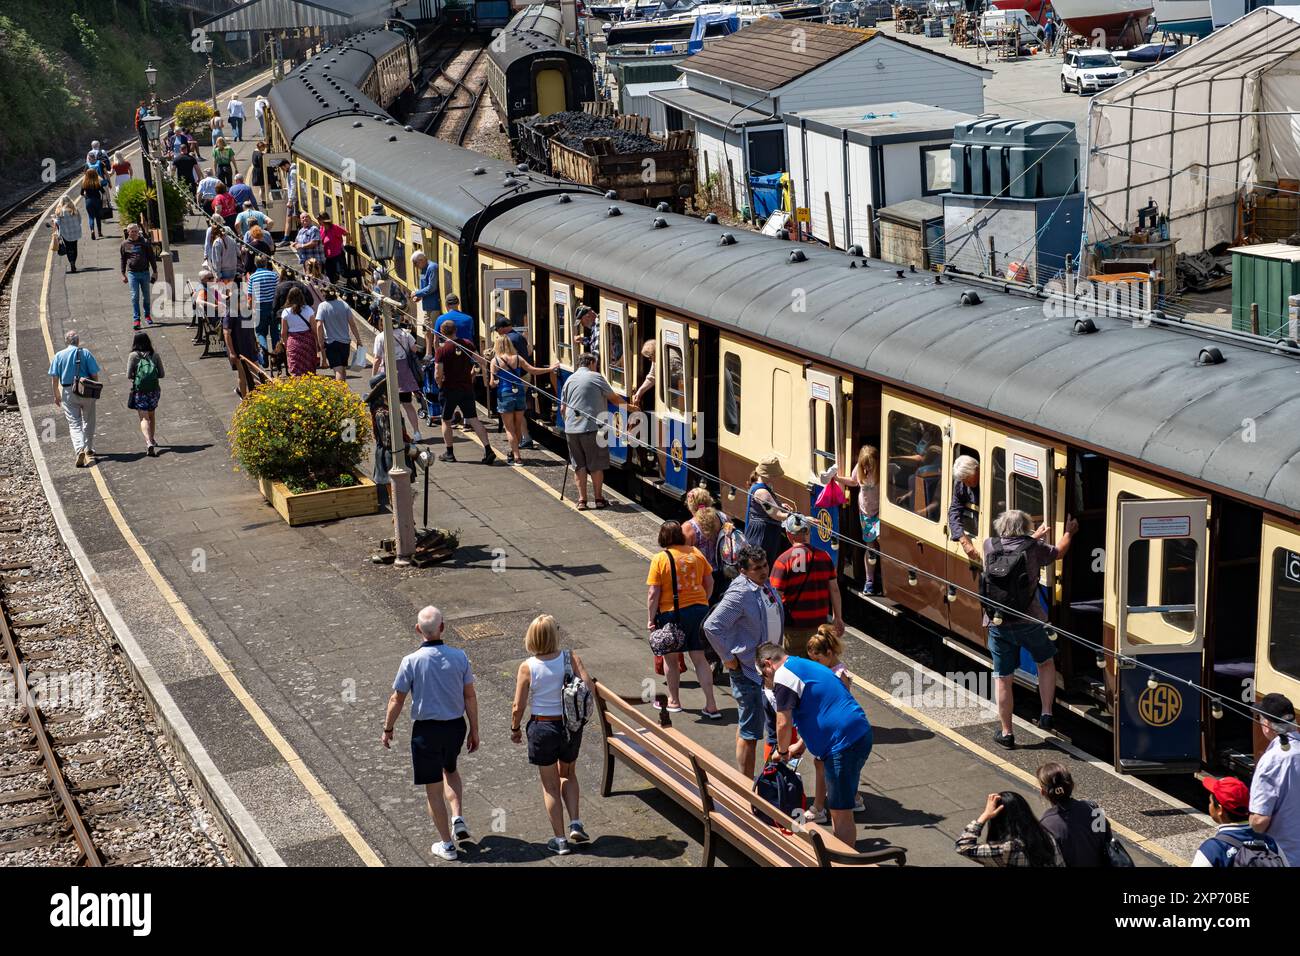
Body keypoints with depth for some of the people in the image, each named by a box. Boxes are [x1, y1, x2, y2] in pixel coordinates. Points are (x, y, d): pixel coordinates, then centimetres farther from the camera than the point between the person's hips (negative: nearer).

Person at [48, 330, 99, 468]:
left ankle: (80, 450, -20)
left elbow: (54, 379, 0)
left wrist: (57, 396, 10)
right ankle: (89, 450, 25)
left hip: (68, 393, 0)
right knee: (88, 422, 16)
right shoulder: (85, 353, -2)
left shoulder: (59, 356, 1)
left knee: (74, 424, 1)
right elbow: (95, 375, -4)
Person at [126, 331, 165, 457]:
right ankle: (152, 440, 36)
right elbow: (162, 374, 1)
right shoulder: (155, 355, 0)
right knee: (151, 416, 23)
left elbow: (129, 376, -8)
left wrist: (135, 378, 12)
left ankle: (149, 442, -25)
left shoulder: (134, 356, -7)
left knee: (144, 418, -6)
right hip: (154, 390, 3)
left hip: (139, 391, -3)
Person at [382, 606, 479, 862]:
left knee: (433, 788, 10)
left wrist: (388, 729, 7)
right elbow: (470, 696, -2)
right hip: (456, 726, 3)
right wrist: (474, 730, 9)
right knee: (450, 769, 31)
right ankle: (457, 818, 13)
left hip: (426, 730, -3)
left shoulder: (411, 661, -16)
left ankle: (447, 845, 17)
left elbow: (397, 700, -8)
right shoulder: (459, 657, -8)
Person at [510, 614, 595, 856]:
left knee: (550, 785, 14)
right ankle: (576, 824, 14)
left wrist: (515, 729, 7)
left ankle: (560, 840, 19)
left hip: (542, 727, -2)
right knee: (568, 775, 27)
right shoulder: (570, 658, -13)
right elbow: (590, 686, -19)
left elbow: (518, 707, -11)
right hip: (571, 725, 2)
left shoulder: (527, 668, -15)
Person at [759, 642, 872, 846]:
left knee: (841, 813, -2)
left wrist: (782, 751, 6)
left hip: (844, 743, -10)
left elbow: (784, 723, -12)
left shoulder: (783, 676, -7)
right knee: (837, 807, 22)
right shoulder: (806, 666, 24)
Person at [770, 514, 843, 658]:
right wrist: (837, 617, 12)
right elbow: (834, 590, 2)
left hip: (793, 625, -3)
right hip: (819, 623, 3)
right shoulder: (823, 556, -3)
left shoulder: (783, 560, -14)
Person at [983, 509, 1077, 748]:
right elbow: (1059, 552, 15)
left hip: (998, 624, 1)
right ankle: (1046, 714, 20)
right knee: (1046, 662, 26)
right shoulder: (1033, 548, -5)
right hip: (1030, 622, -1)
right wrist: (1069, 532, 35)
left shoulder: (990, 546, -1)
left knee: (1002, 678, 8)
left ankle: (1006, 732, 15)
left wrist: (1035, 537, 35)